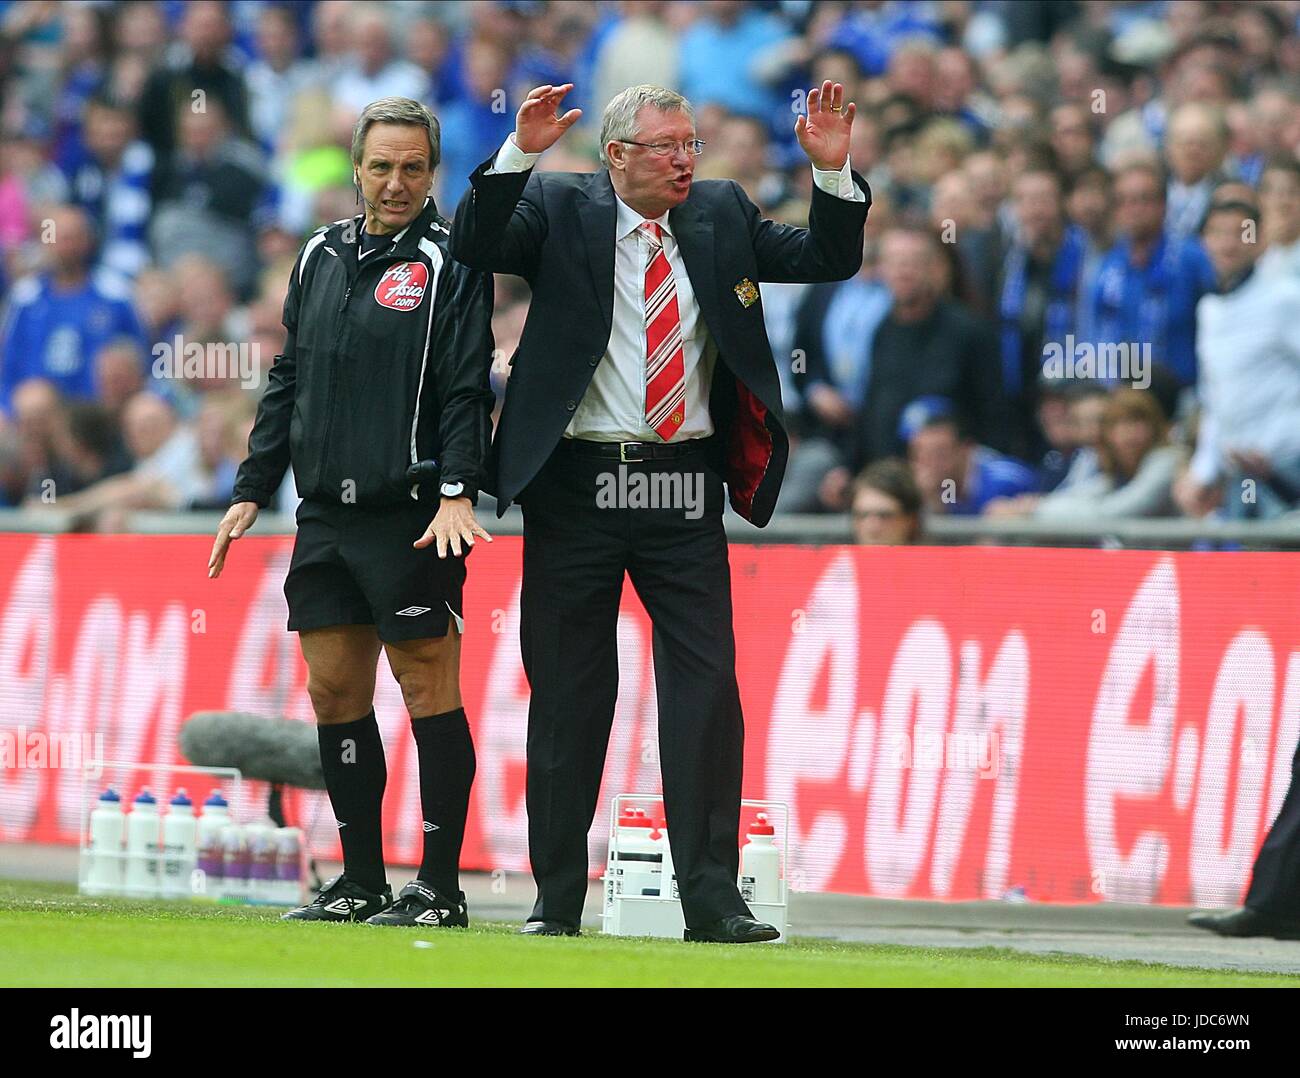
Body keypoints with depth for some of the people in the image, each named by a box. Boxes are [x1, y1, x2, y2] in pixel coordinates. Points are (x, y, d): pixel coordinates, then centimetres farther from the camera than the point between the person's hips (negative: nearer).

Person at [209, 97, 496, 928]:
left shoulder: (449, 262, -4)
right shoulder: (322, 257, 15)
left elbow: (466, 390, -10)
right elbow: (288, 382, 20)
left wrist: (457, 491, -21)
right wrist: (253, 491, 16)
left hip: (411, 516, -7)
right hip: (326, 514, 7)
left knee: (429, 689, -4)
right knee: (335, 691, 7)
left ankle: (441, 885, 0)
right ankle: (362, 882, 16)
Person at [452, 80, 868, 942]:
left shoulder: (722, 214, 10)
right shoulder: (558, 206, 1)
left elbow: (829, 260, 10)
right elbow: (476, 248, -13)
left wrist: (834, 172, -5)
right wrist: (519, 152, -24)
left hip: (682, 486, 2)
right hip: (575, 484, -2)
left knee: (707, 686, -4)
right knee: (569, 693, 5)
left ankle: (712, 901, -2)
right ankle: (558, 898, 14)